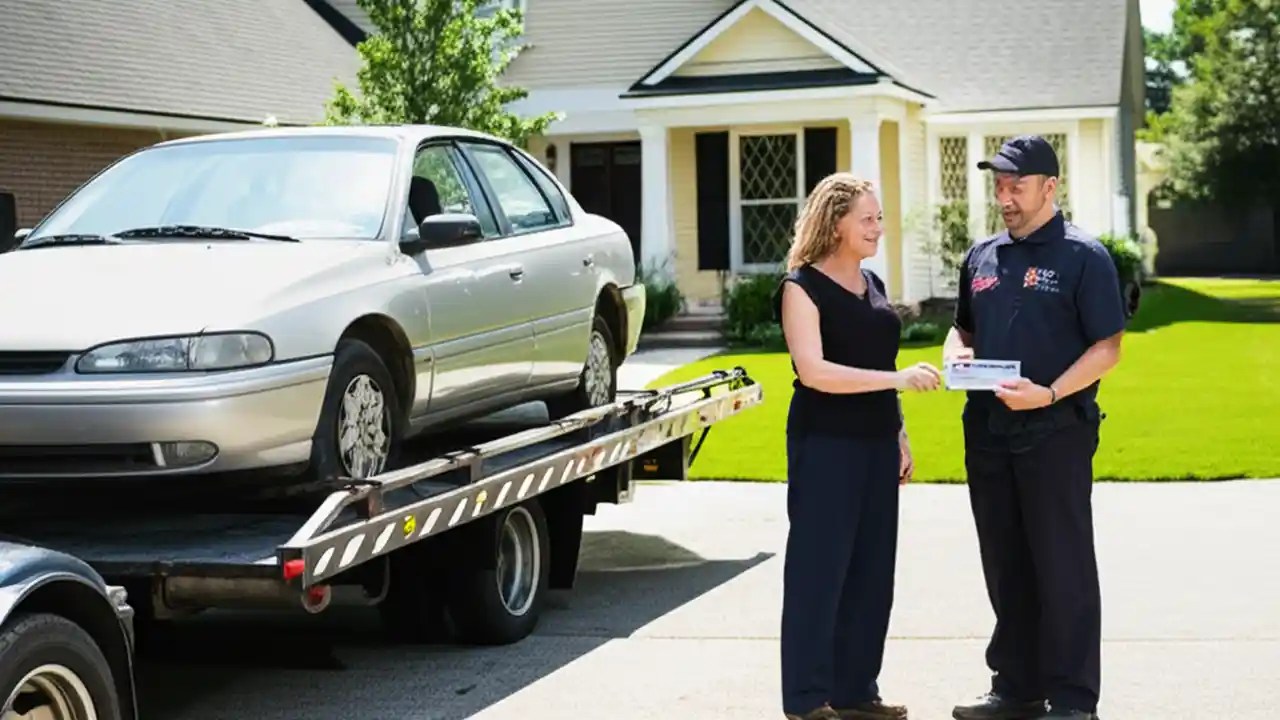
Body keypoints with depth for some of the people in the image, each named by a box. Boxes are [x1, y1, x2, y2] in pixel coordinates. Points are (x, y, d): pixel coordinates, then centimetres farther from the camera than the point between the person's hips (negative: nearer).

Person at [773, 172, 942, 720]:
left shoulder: (873, 285, 14)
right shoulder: (803, 287, -9)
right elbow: (813, 371, -19)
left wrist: (900, 435, 16)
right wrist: (898, 378, -25)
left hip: (876, 443, 7)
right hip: (826, 445, -7)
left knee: (871, 570, 8)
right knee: (819, 569, -4)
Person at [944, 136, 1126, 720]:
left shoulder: (1082, 257, -6)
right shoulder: (982, 257, 12)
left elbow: (1107, 348, -9)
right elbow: (963, 328, 24)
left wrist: (1048, 395, -21)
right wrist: (955, 354, 1)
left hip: (1055, 431, -6)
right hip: (988, 430, 6)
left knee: (1063, 567, -1)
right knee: (1006, 566, 12)